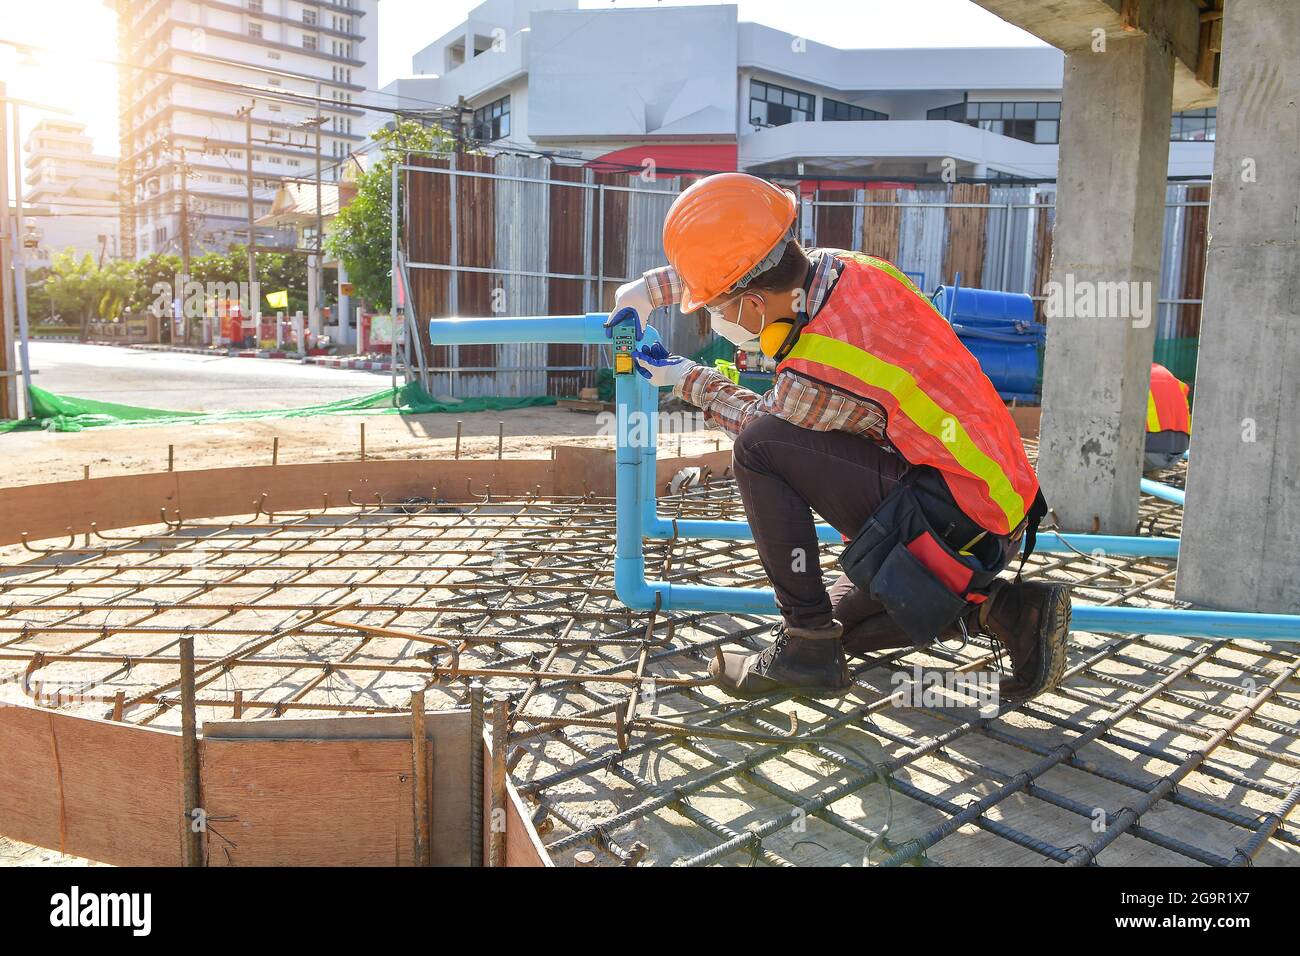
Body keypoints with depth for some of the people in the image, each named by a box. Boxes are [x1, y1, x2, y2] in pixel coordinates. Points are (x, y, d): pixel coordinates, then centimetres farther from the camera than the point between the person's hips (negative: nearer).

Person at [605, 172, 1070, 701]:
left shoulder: (813, 376, -26)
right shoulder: (845, 266, -4)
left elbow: (763, 422, 1)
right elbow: (738, 264, 16)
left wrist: (687, 380, 12)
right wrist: (649, 287, 15)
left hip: (951, 519, -9)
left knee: (756, 449, -15)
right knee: (841, 619, 26)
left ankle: (806, 647, -6)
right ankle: (1002, 608, 9)